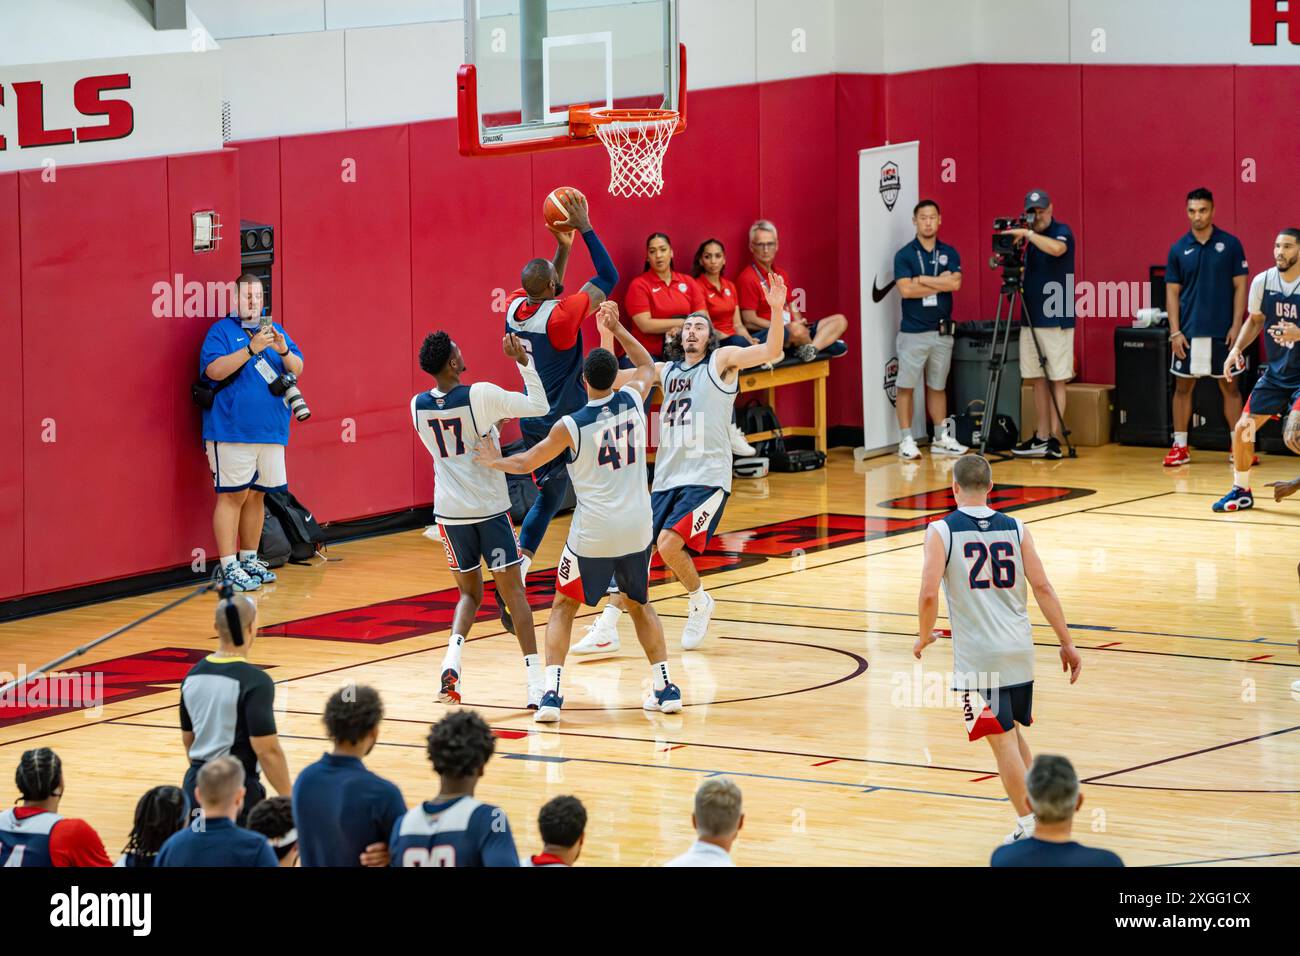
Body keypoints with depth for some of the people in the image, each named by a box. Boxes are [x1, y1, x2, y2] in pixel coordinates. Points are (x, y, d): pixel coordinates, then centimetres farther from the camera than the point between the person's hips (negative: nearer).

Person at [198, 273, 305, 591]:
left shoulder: (274, 330, 15)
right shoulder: (221, 331, -2)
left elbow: (297, 368, 9)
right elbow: (214, 370, -15)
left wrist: (283, 351, -13)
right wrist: (251, 349, -23)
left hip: (271, 430, 6)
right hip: (232, 430, -6)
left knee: (256, 495, 12)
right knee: (232, 495, -8)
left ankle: (249, 559, 22)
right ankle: (229, 568, -7)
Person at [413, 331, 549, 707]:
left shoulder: (418, 406, 0)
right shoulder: (481, 395, -14)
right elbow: (540, 406, -6)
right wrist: (523, 359, 1)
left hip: (450, 512, 4)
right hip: (490, 508, -4)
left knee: (469, 592, 18)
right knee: (513, 591, 4)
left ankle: (452, 659, -8)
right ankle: (535, 682, -2)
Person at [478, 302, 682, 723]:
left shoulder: (571, 426, -11)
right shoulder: (633, 401, -2)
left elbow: (526, 463, 4)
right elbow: (648, 366, 22)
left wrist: (493, 460, 23)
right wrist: (616, 328, 24)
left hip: (593, 531, -3)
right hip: (637, 528, 3)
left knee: (563, 606, 11)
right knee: (638, 603, 23)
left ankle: (551, 693, -2)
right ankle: (665, 687, 18)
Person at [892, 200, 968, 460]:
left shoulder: (949, 253, 8)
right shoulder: (904, 255, -2)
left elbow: (955, 283, -9)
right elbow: (906, 290, -15)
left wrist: (923, 280, -12)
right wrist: (940, 283, -10)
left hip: (942, 330, 3)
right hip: (913, 331, -3)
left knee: (937, 387, 11)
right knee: (906, 387, -3)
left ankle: (941, 438, 17)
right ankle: (906, 441, 0)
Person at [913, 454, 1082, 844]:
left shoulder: (941, 531, -6)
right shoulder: (1015, 528, 4)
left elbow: (929, 594, -15)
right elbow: (1042, 587, -1)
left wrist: (924, 636, 3)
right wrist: (1067, 643, 4)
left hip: (977, 656, -4)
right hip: (1019, 650, 4)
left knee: (1003, 740, -1)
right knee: (1013, 733, 21)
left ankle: (1029, 826, -2)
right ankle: (1034, 815, 28)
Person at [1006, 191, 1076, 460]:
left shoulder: (1062, 232, -6)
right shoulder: (1030, 240, 15)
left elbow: (1057, 248, -30)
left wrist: (1027, 234, -26)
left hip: (1056, 319, -7)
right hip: (1031, 319, 7)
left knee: (1057, 379, -4)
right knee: (1037, 380, 8)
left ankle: (1053, 440, -4)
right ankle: (1040, 439, 11)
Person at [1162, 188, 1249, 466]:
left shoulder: (1230, 244, -1)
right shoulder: (1178, 249, 3)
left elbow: (1240, 286, 0)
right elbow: (1172, 292, 5)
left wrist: (1236, 325, -9)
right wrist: (1175, 331, -4)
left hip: (1222, 332, -2)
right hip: (1189, 332, 2)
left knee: (1229, 387, 3)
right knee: (1183, 387, 5)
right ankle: (1180, 447, 11)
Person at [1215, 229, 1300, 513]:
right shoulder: (1262, 282, -3)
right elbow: (1255, 320, 15)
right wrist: (1237, 348, 2)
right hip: (1276, 371, 6)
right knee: (1243, 429, 5)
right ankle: (1241, 492, 25)